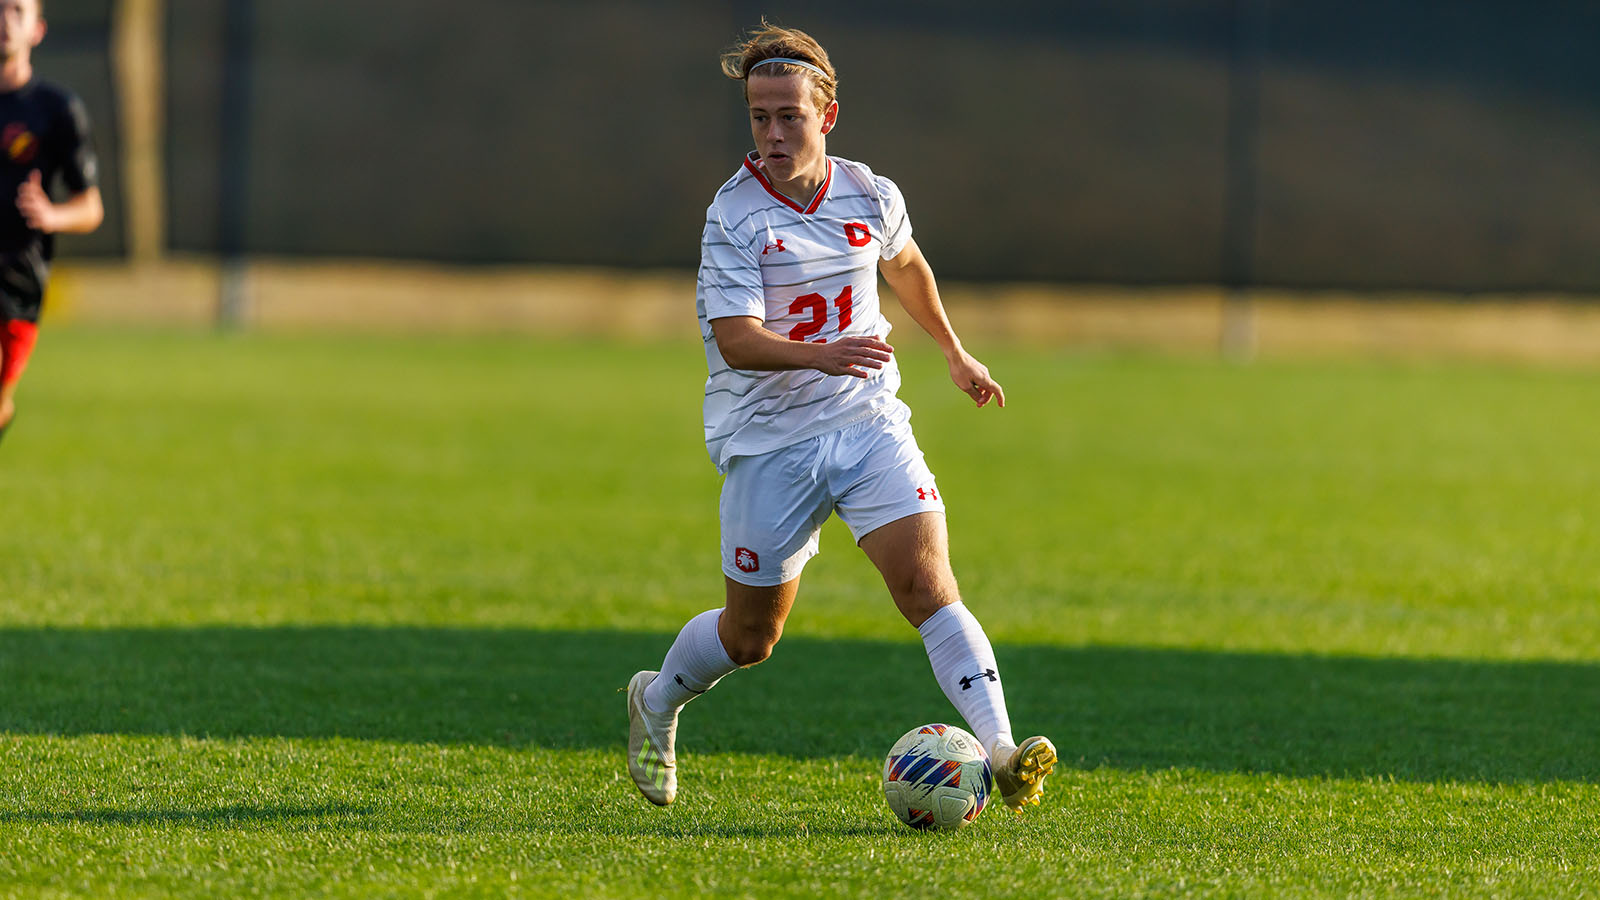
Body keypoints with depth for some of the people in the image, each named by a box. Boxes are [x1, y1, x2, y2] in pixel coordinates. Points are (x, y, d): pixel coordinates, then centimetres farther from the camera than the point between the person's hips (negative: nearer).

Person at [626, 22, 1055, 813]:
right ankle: (657, 703, 41)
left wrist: (954, 352, 33)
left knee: (926, 582, -18)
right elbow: (734, 340, -24)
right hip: (769, 443, -2)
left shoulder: (872, 198, 1)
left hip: (868, 424, 2)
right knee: (750, 635, 10)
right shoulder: (734, 215, -13)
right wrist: (820, 356, -41)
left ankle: (1000, 752, -29)